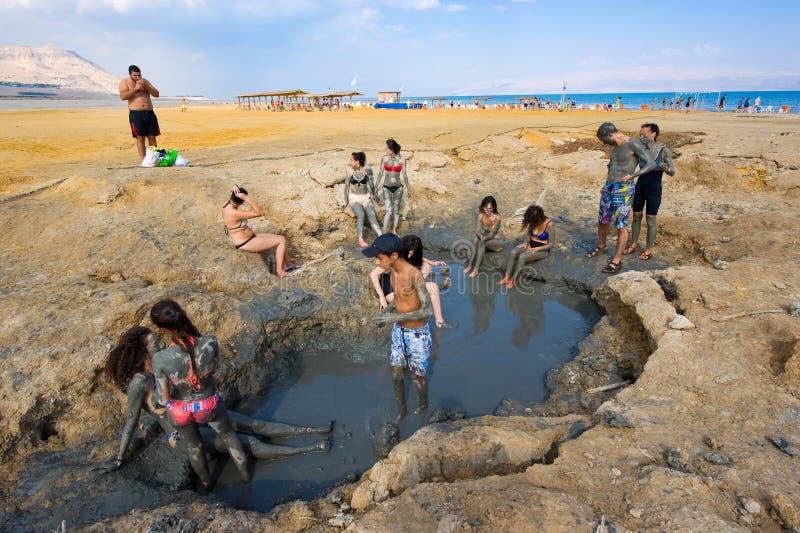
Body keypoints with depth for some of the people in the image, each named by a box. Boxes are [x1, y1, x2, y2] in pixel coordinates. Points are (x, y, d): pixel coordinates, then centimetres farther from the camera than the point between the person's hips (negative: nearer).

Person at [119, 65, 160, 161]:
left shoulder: (145, 81, 17)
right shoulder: (124, 81, 7)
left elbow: (156, 94, 7)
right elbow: (123, 96, -8)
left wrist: (145, 86, -6)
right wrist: (135, 89, -12)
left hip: (150, 113, 3)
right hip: (136, 114, -3)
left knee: (152, 137, 1)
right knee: (140, 138, -7)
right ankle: (143, 160, -8)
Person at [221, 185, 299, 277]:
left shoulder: (227, 204, -4)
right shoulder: (235, 213, -31)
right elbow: (260, 213, -28)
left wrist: (235, 188, -14)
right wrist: (246, 199, -33)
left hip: (248, 238, 10)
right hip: (246, 244, -10)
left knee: (281, 238, 12)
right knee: (282, 240, -7)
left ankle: (288, 265, 27)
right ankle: (280, 271, 0)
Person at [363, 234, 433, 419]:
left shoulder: (414, 274, -31)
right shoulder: (392, 270, -7)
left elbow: (428, 311, -32)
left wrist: (394, 317, -32)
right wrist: (386, 311, -7)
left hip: (417, 335, -6)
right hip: (398, 330, 6)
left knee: (417, 376, 15)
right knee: (396, 374, 15)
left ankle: (423, 405, 45)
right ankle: (401, 411, 38)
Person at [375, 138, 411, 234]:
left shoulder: (401, 159, -9)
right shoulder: (384, 158, -8)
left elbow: (404, 175, -1)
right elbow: (380, 173, 3)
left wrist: (408, 188, 3)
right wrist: (376, 185, 8)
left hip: (398, 188, 1)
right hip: (387, 188, -1)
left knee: (396, 211, 12)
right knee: (389, 211, -11)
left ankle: (394, 231, 29)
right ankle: (384, 233, 1)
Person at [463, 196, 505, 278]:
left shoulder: (496, 217, -22)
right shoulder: (481, 215, -10)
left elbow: (492, 234, -24)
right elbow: (477, 230, -15)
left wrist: (484, 239, -43)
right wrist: (480, 236, -37)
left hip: (498, 241, -4)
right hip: (487, 239, 4)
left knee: (482, 243, -32)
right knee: (476, 240, -27)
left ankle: (476, 269, -32)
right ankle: (470, 265, -25)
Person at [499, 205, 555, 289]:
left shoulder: (549, 224, -19)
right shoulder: (532, 222, -2)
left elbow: (551, 244, -14)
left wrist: (536, 249, -24)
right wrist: (525, 243, -9)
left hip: (542, 249, -6)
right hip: (531, 245, 6)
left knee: (522, 256, -33)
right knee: (513, 252, -25)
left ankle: (513, 280, -25)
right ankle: (506, 277, -27)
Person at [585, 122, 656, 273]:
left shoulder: (632, 144, -13)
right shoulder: (614, 146, 10)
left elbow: (651, 163, -15)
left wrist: (633, 175, -26)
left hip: (623, 190, -7)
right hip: (608, 187, 8)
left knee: (621, 226, -1)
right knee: (602, 220, 17)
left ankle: (617, 260, 8)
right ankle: (601, 245, 42)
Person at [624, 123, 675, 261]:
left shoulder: (664, 151, -14)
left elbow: (672, 172, -18)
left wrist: (664, 167, -40)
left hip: (654, 190, -4)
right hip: (639, 187, 4)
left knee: (650, 221, 6)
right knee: (636, 217, 16)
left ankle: (648, 250, 20)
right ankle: (633, 244, 34)